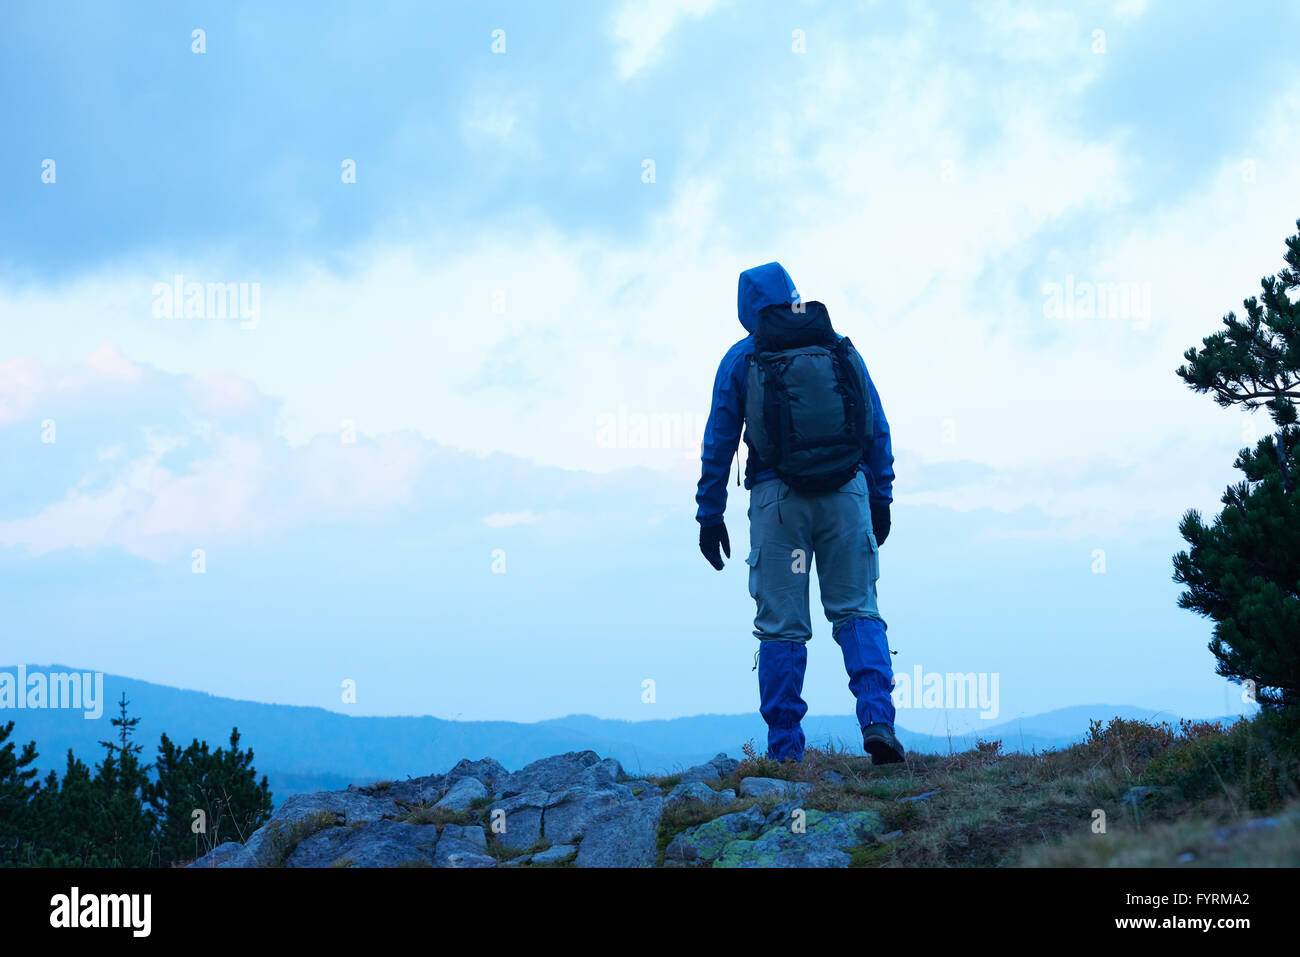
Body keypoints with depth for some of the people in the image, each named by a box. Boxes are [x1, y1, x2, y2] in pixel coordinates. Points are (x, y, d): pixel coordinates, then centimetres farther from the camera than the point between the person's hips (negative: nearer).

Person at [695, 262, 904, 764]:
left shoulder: (741, 358, 6)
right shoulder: (843, 350, 12)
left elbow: (718, 441, 4)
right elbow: (879, 431, 10)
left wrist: (710, 515, 7)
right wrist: (880, 500, 15)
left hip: (777, 497, -1)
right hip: (847, 493, 1)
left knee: (782, 627, 2)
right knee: (857, 612, 7)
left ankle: (784, 752, 1)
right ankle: (877, 718, -13)